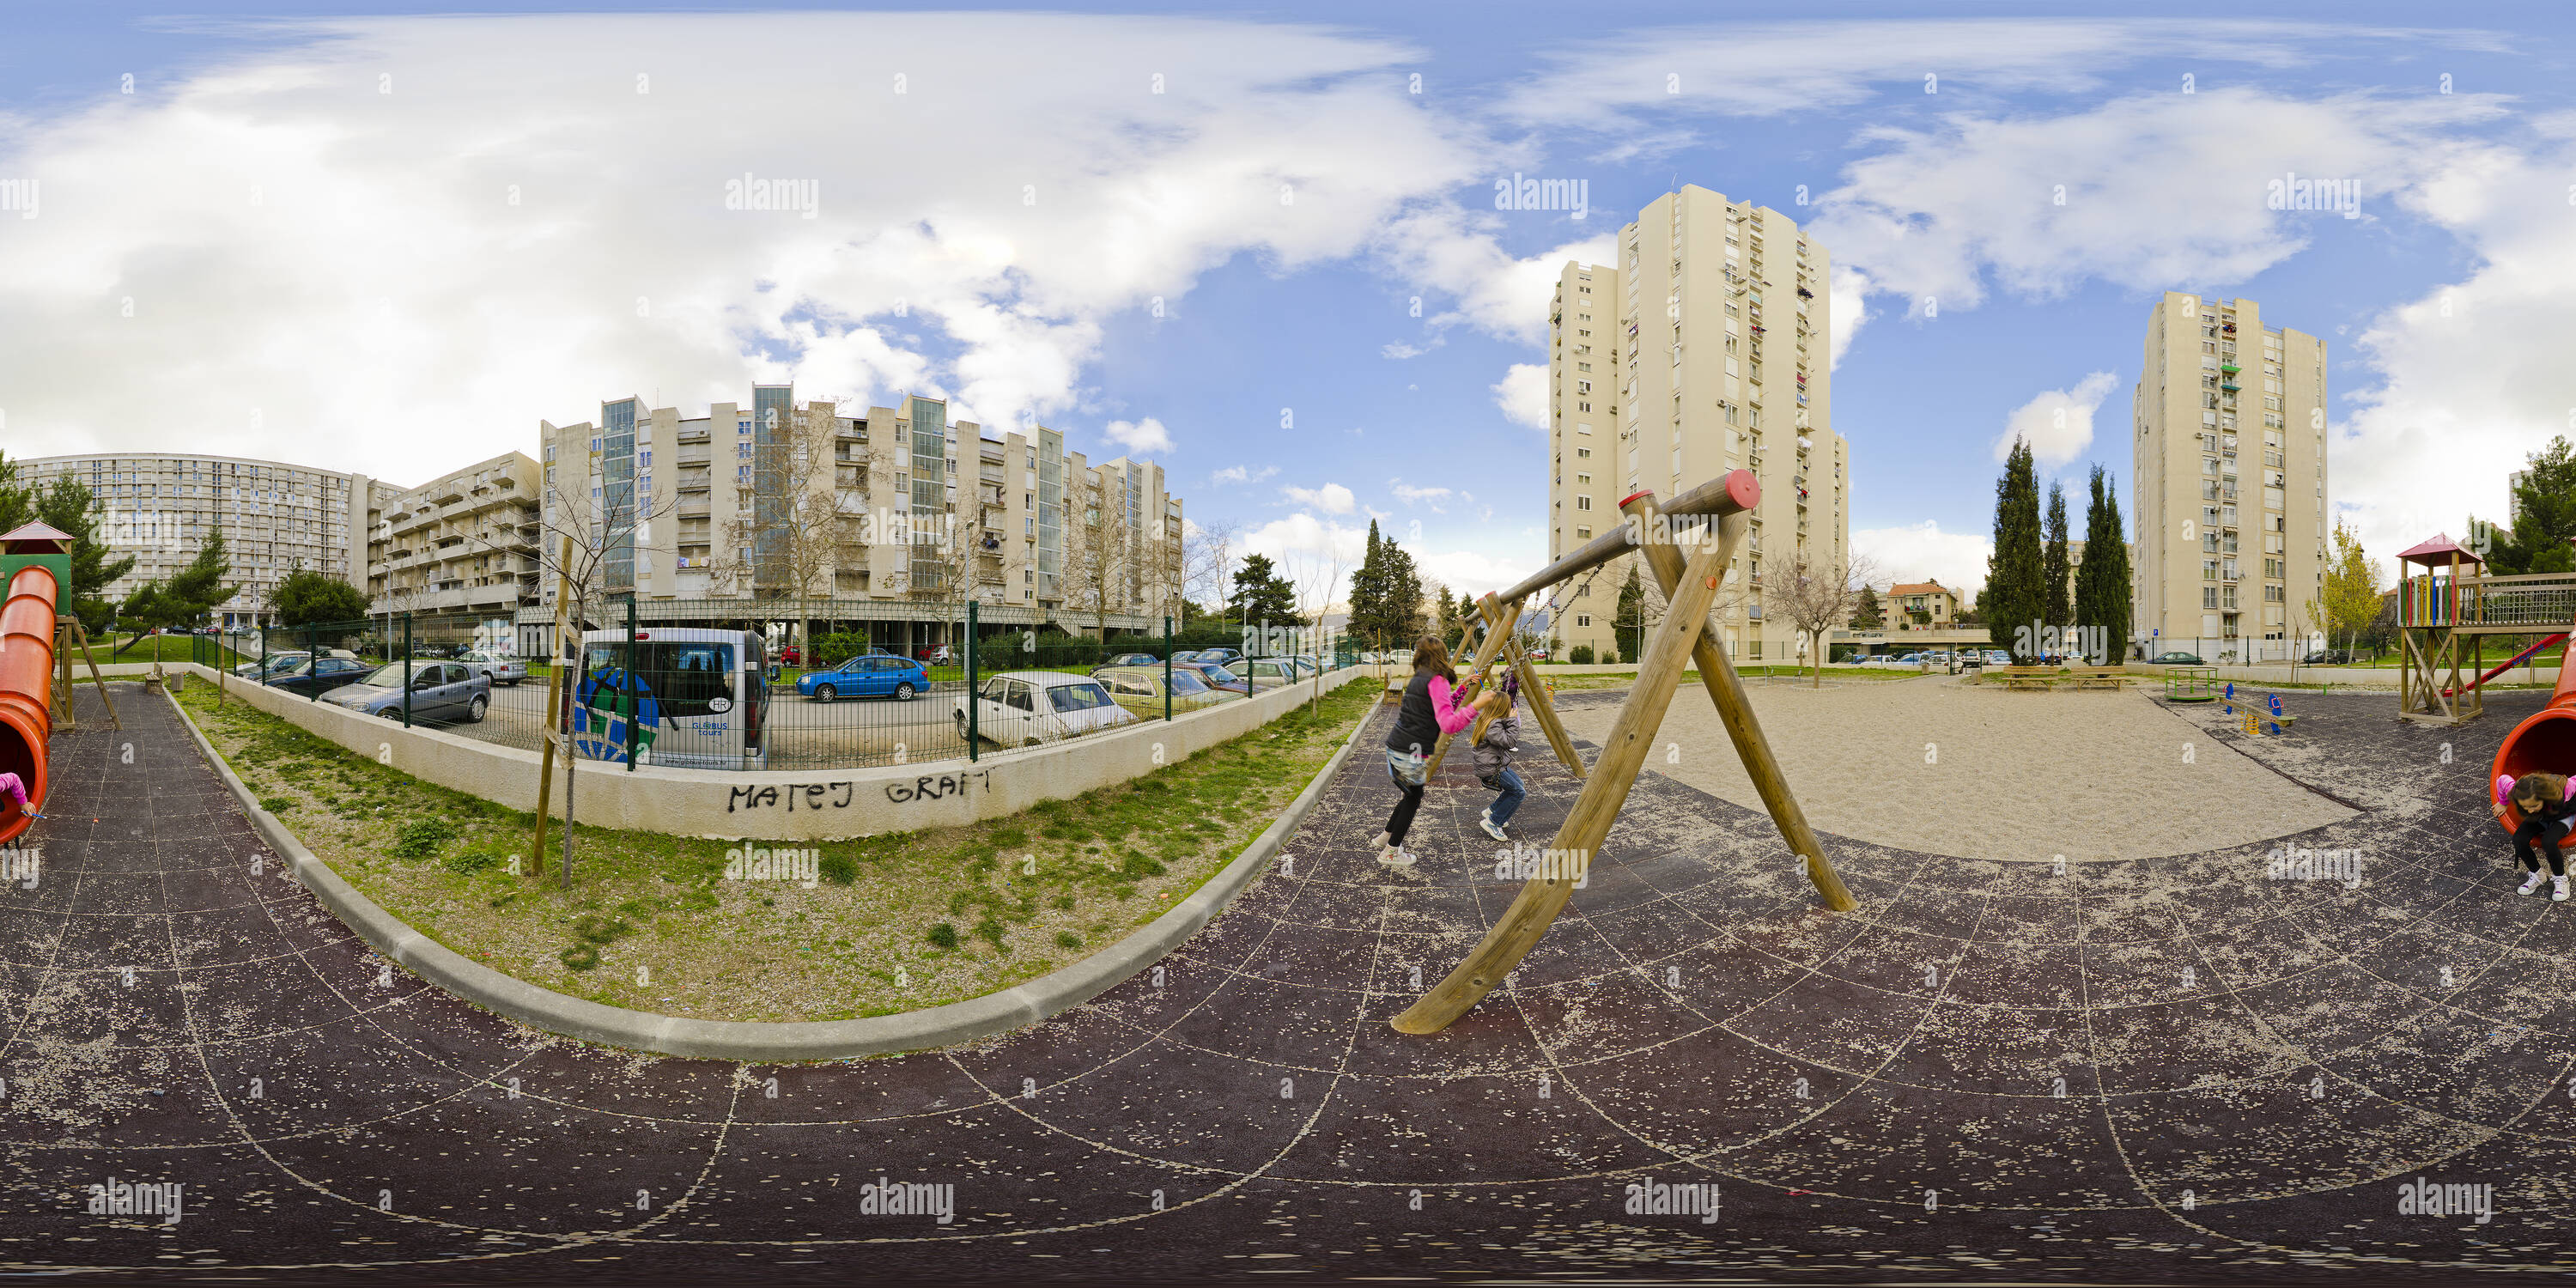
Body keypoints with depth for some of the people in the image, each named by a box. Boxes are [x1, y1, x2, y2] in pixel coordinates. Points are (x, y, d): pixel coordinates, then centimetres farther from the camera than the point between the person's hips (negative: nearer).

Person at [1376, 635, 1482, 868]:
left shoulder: (1419, 678, 13)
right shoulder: (1437, 681, -13)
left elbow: (1442, 707, 26)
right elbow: (1448, 724, -22)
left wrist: (1463, 690, 21)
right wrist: (1476, 705, -28)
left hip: (1395, 749, 8)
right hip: (1412, 754, -8)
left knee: (1411, 795, 24)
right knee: (1413, 798, 9)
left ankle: (1385, 838, 38)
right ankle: (1391, 852, 17)